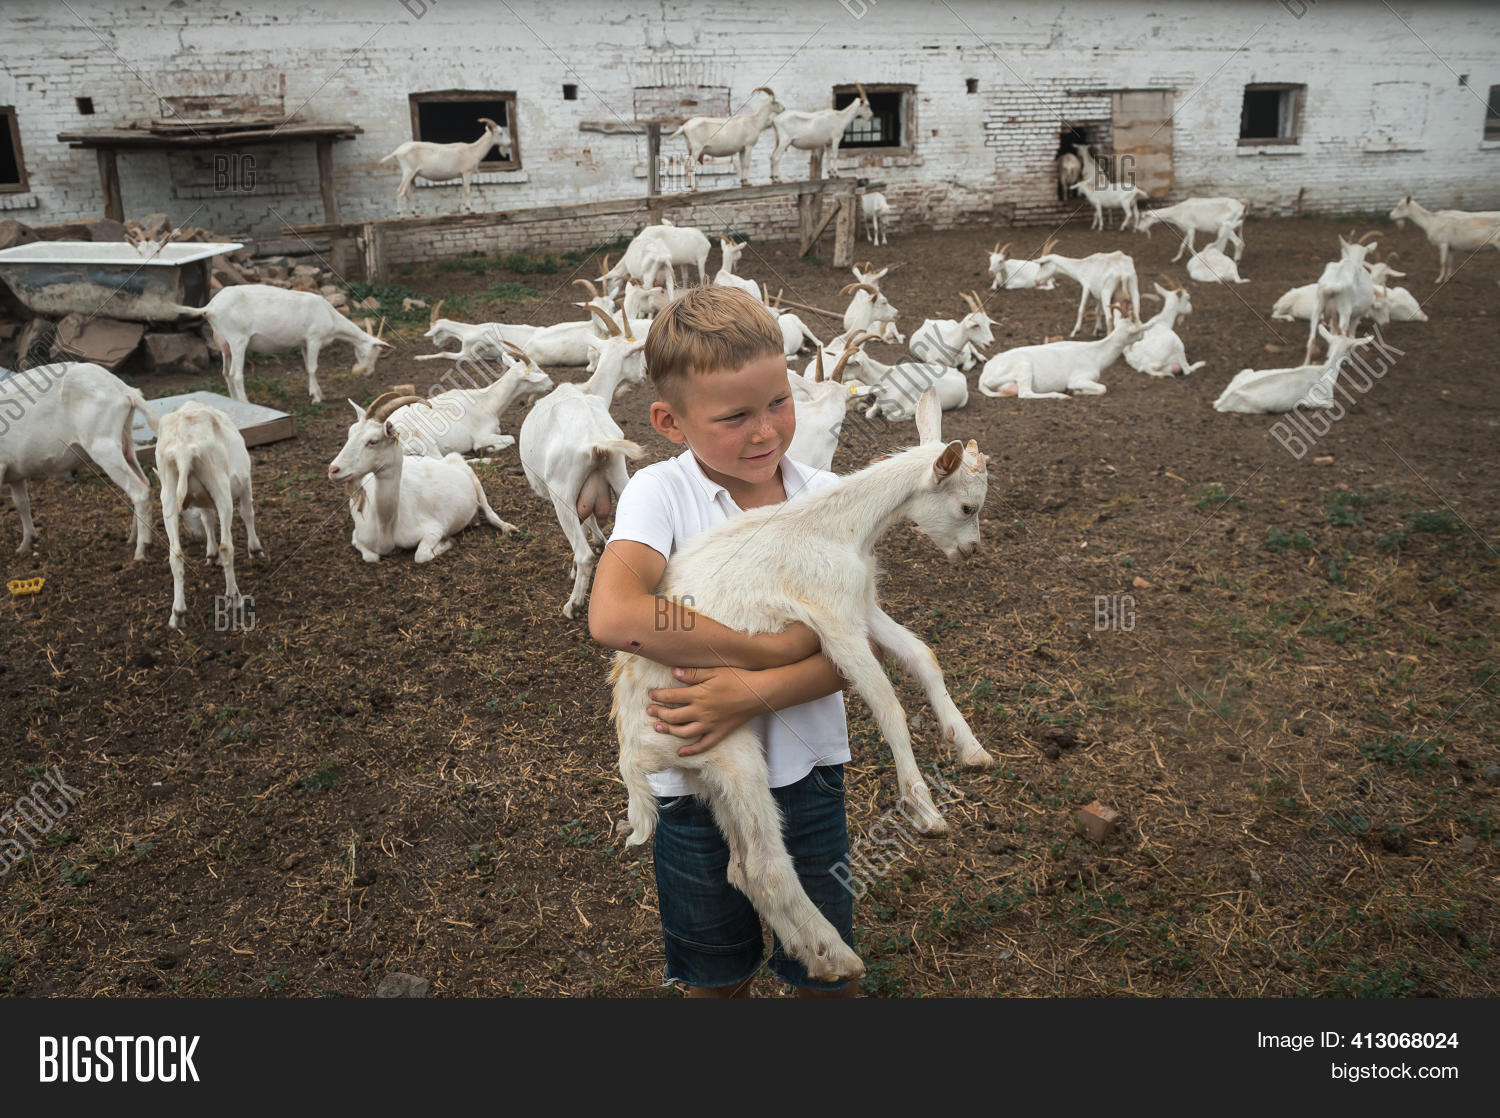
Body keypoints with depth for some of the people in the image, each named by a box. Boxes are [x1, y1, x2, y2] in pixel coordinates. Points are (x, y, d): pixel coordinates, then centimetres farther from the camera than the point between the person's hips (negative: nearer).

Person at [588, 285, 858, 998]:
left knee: (824, 972, 19)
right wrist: (776, 647, -28)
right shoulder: (660, 493, -15)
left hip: (805, 772, 2)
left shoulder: (825, 498, -7)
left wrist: (754, 693, -27)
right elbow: (612, 617, -32)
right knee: (715, 976, 22)